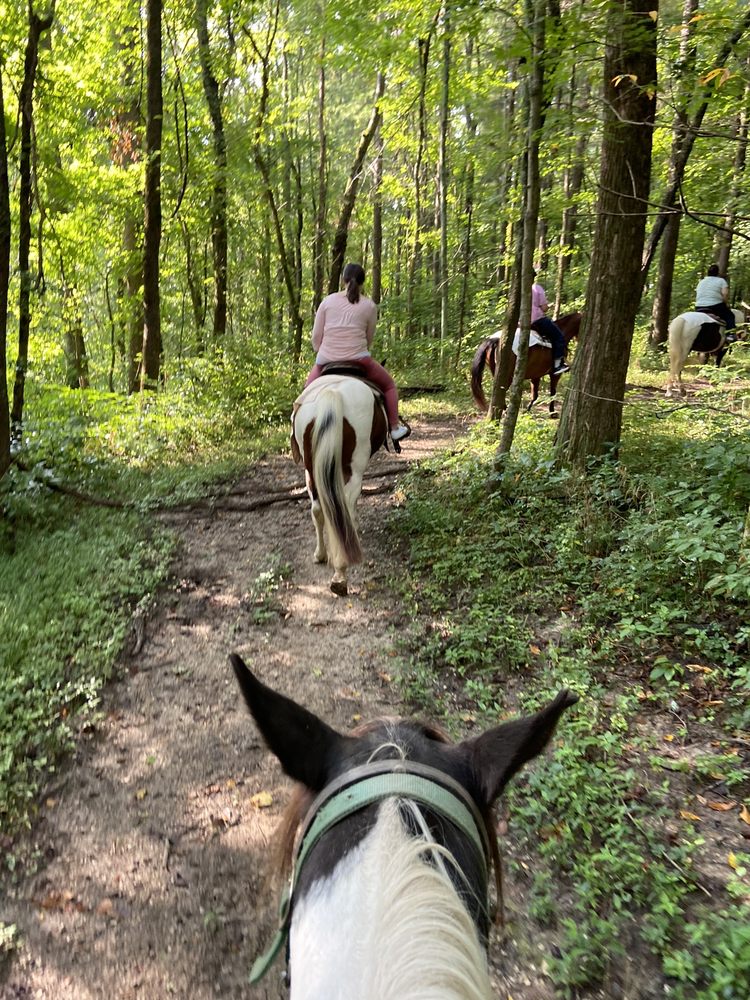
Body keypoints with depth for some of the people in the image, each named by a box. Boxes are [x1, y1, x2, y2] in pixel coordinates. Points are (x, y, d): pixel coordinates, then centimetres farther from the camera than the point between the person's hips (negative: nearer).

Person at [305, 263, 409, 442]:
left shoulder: (327, 301, 4)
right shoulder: (369, 306, 1)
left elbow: (316, 338, 4)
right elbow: (369, 339, 8)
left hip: (326, 361, 2)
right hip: (358, 359, -2)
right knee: (389, 385, 22)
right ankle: (394, 428, 20)